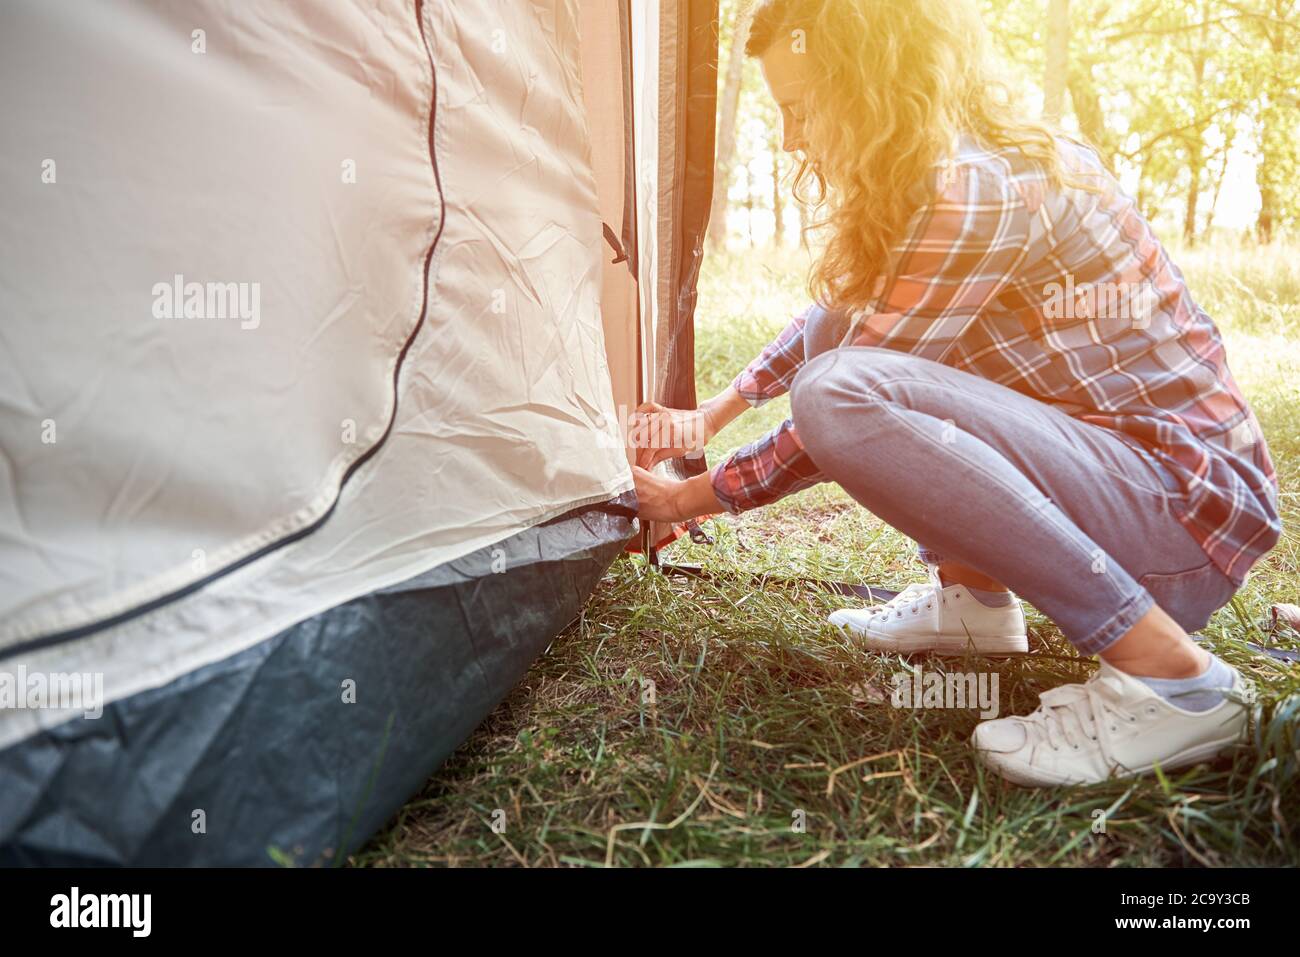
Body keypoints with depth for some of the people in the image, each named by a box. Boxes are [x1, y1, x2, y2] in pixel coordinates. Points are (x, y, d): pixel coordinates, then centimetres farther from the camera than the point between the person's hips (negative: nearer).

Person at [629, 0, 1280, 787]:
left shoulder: (977, 188, -19)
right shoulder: (943, 173, 9)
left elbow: (846, 405, -17)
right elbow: (827, 327, 20)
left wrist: (692, 498, -5)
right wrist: (706, 418, 17)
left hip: (1189, 513, -9)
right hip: (1104, 455, 9)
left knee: (840, 391, -30)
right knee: (842, 336, 10)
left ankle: (1172, 678, -20)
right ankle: (972, 601, 11)